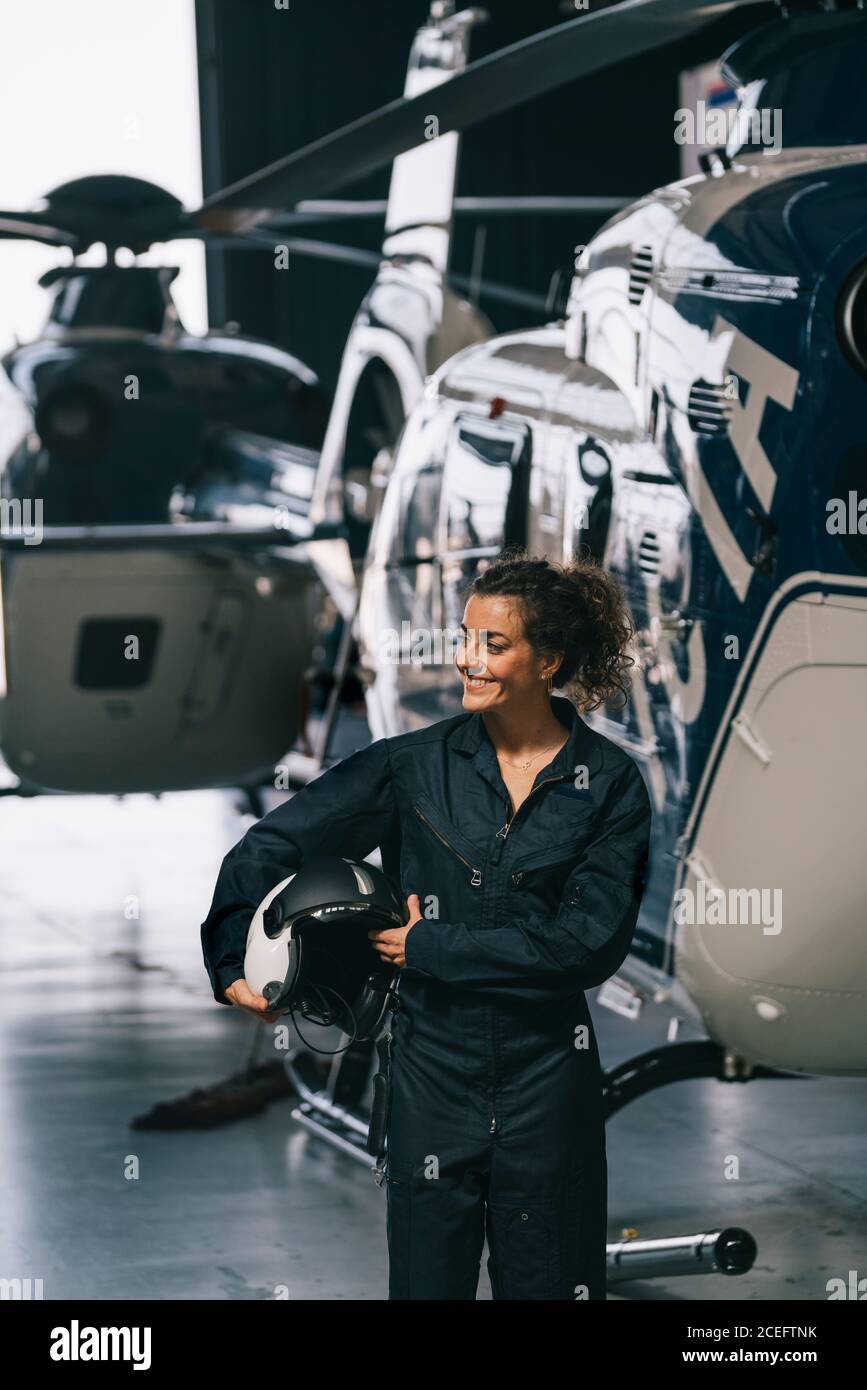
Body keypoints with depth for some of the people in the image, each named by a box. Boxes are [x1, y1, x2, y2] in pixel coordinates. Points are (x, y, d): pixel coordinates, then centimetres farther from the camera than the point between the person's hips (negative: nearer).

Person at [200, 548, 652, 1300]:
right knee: (427, 1279, 7)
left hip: (547, 1083, -1)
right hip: (434, 1075, 1)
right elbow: (275, 842, 4)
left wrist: (431, 949, -11)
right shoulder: (419, 765, 0)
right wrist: (233, 962, -7)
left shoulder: (611, 784, -4)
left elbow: (591, 941, -12)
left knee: (547, 1281, 7)